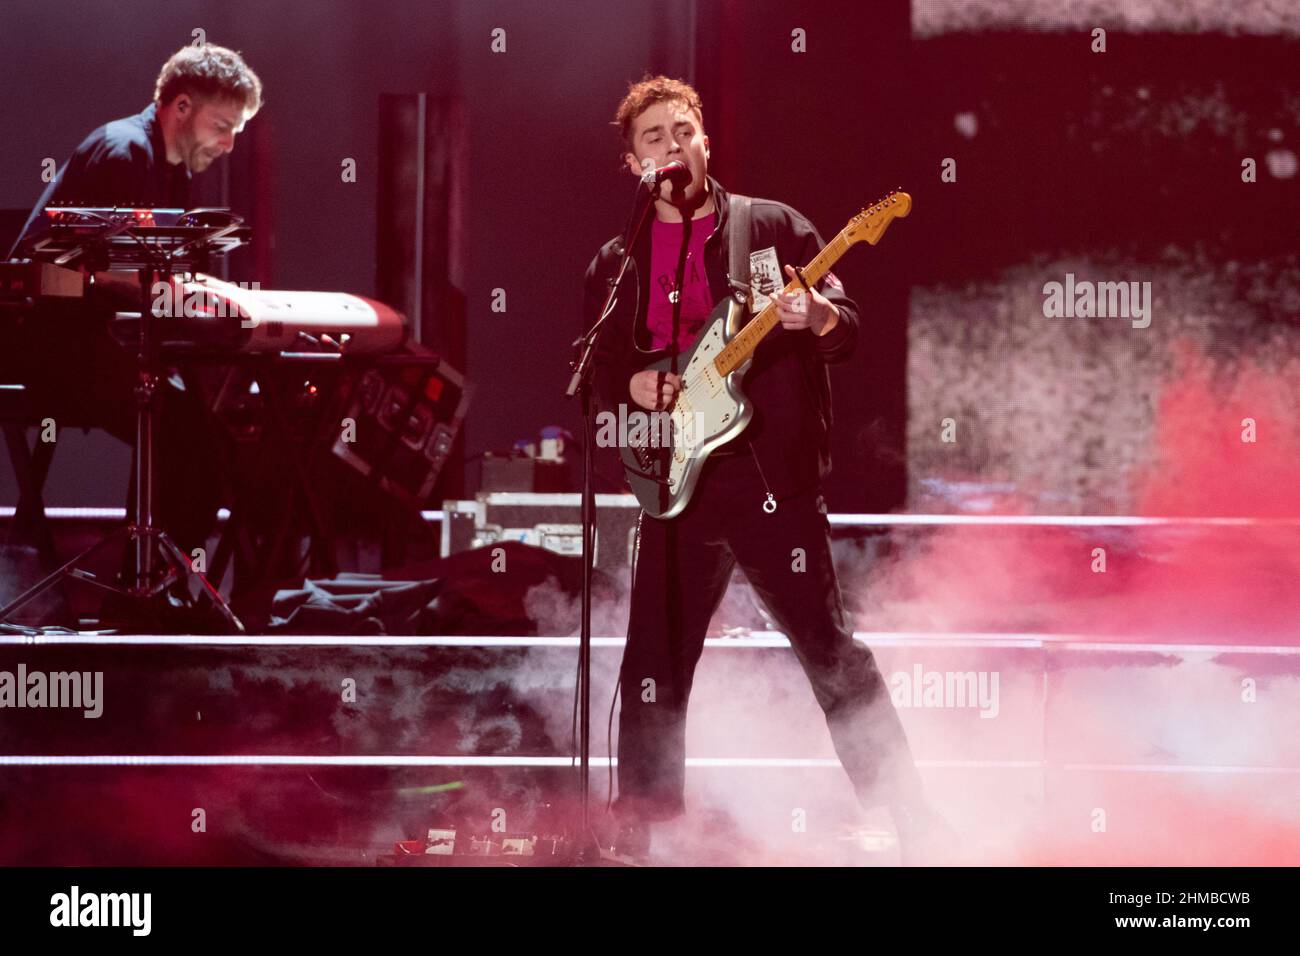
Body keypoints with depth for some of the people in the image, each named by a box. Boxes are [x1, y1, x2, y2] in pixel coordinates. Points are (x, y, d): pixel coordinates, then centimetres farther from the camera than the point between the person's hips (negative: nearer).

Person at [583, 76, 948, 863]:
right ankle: (638, 827, 16)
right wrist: (633, 385, -6)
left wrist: (817, 317, -20)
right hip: (676, 481, 3)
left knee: (830, 648, -5)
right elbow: (599, 375, 16)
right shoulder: (616, 264, 13)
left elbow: (849, 330, 2)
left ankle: (906, 819, 0)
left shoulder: (775, 227, 5)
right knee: (654, 668, 5)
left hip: (772, 474, -3)